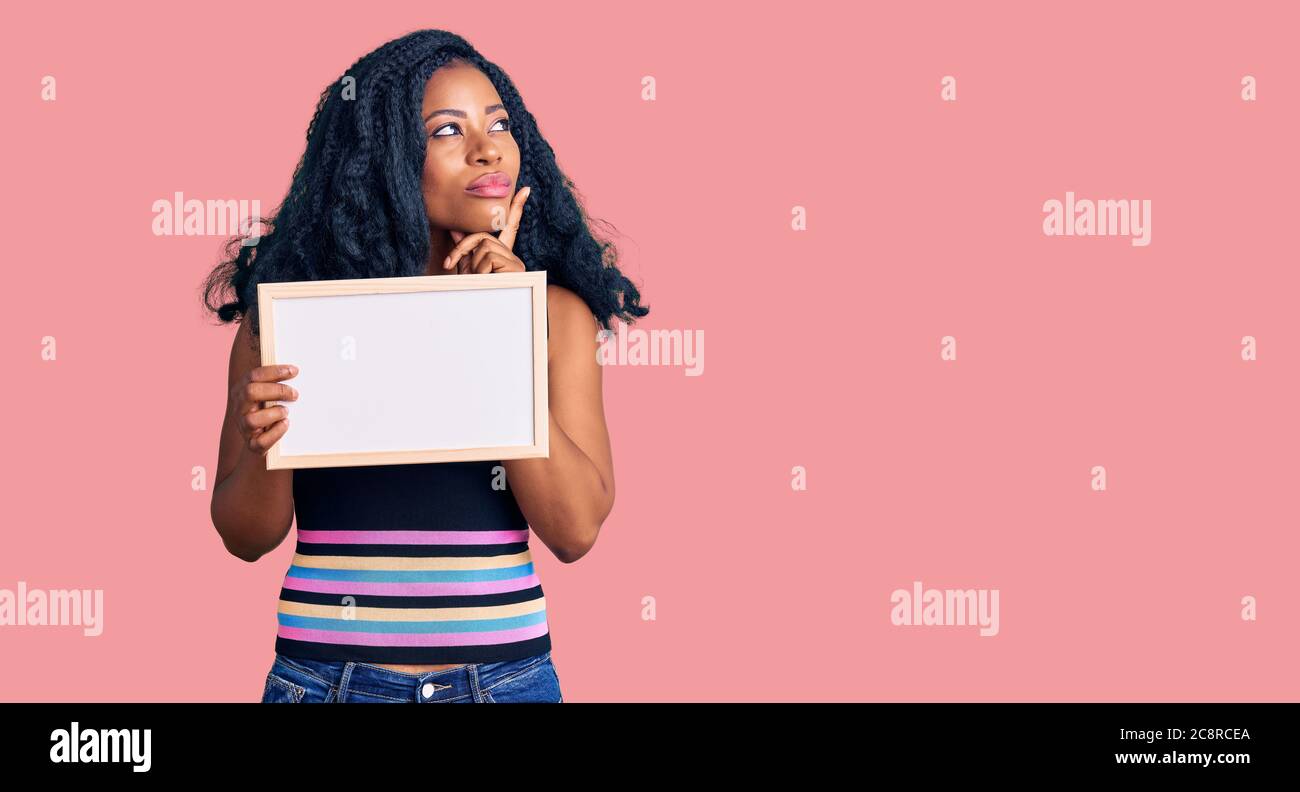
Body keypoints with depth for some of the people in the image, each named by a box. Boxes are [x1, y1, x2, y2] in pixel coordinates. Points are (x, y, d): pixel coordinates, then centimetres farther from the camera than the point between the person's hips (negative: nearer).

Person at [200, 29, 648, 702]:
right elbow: (248, 538, 1)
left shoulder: (554, 312, -3)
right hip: (327, 676, 0)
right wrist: (262, 446, -19)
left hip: (506, 673, 1)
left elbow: (575, 531, -11)